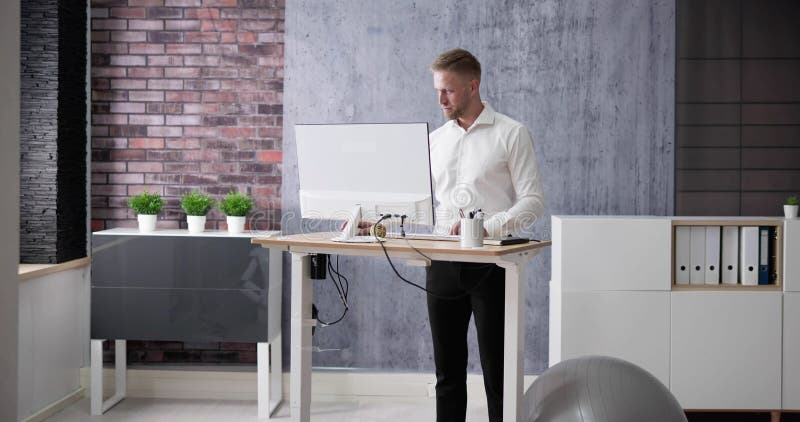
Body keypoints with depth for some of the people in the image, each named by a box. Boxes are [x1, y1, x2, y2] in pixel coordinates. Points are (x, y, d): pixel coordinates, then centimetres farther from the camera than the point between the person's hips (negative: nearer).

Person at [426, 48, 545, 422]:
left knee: (497, 372, -1)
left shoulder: (511, 135, -1)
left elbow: (533, 202, -7)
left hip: (491, 265, -5)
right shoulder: (435, 140, 14)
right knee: (448, 372, 9)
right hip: (443, 264, 5)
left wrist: (487, 227, -20)